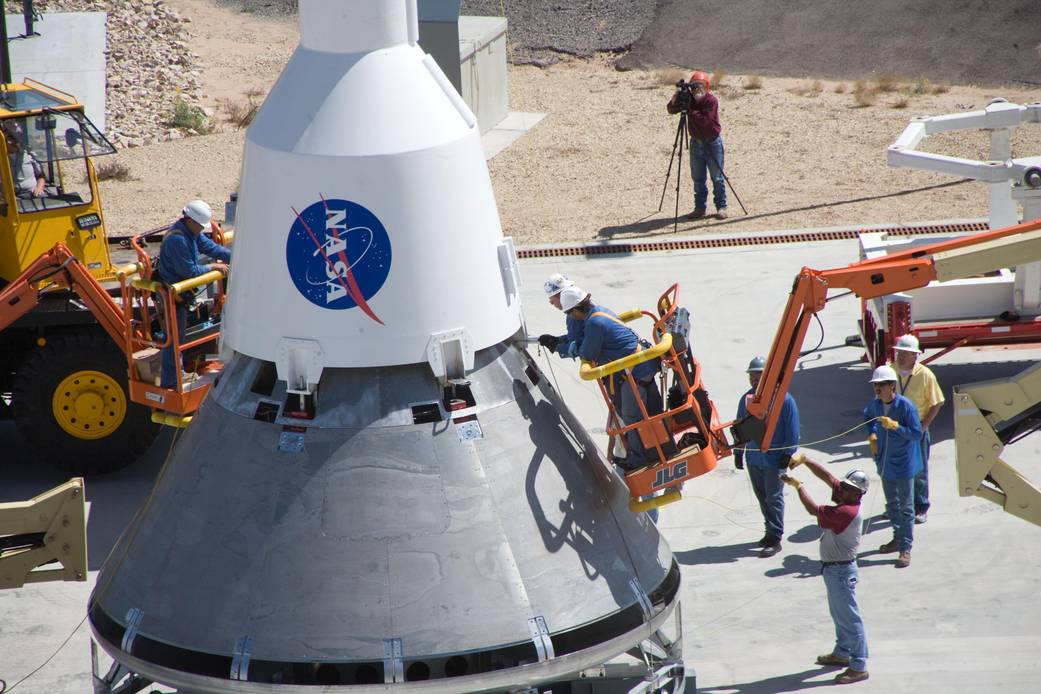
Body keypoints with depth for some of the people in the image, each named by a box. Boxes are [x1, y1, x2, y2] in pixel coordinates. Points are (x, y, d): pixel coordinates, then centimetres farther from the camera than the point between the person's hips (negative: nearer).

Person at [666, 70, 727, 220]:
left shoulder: (711, 101, -17)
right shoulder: (689, 99, -1)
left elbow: (703, 120, -29)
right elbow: (671, 110, 1)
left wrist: (689, 109, -25)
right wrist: (674, 101, -20)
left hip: (713, 143, -5)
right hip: (696, 143, 5)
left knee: (717, 177, 0)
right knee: (698, 178, 9)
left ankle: (721, 207, 7)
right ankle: (699, 208, 16)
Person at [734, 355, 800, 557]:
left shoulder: (783, 399, -11)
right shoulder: (746, 399, 5)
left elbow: (792, 429, -8)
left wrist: (788, 454, -11)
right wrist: (738, 453, 12)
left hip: (774, 458, -6)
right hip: (753, 457, 6)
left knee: (773, 498, -1)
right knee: (762, 497, 15)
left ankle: (775, 539, 4)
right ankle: (771, 531, 28)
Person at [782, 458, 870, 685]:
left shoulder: (848, 512, -29)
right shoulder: (845, 500, -2)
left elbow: (813, 509, -23)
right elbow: (826, 476, 5)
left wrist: (798, 485, -9)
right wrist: (804, 460, -5)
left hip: (840, 570, -10)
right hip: (833, 567, 10)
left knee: (849, 617, -5)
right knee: (839, 613, 24)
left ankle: (859, 666, -1)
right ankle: (842, 653, 40)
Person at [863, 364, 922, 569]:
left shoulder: (906, 406, -21)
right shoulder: (875, 404, -2)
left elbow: (917, 434, -20)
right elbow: (868, 417, 23)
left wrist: (895, 425, -30)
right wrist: (872, 434, 7)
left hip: (903, 465, -7)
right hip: (885, 463, 7)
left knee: (906, 508, -2)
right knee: (892, 504, 20)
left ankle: (905, 549, 1)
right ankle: (898, 538, 35)